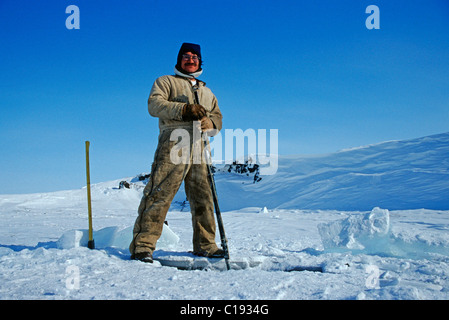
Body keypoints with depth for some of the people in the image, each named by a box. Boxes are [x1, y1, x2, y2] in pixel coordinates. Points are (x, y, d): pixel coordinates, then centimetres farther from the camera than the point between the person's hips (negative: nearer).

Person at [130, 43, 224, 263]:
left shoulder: (206, 92, 32)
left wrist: (209, 122, -2)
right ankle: (143, 245, -14)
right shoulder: (165, 82, 16)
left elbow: (218, 118, 23)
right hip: (173, 144, -5)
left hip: (199, 146, 5)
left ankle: (205, 245, 12)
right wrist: (184, 109, -15)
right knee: (160, 193, -14)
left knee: (202, 197, 3)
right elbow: (154, 105, -2)